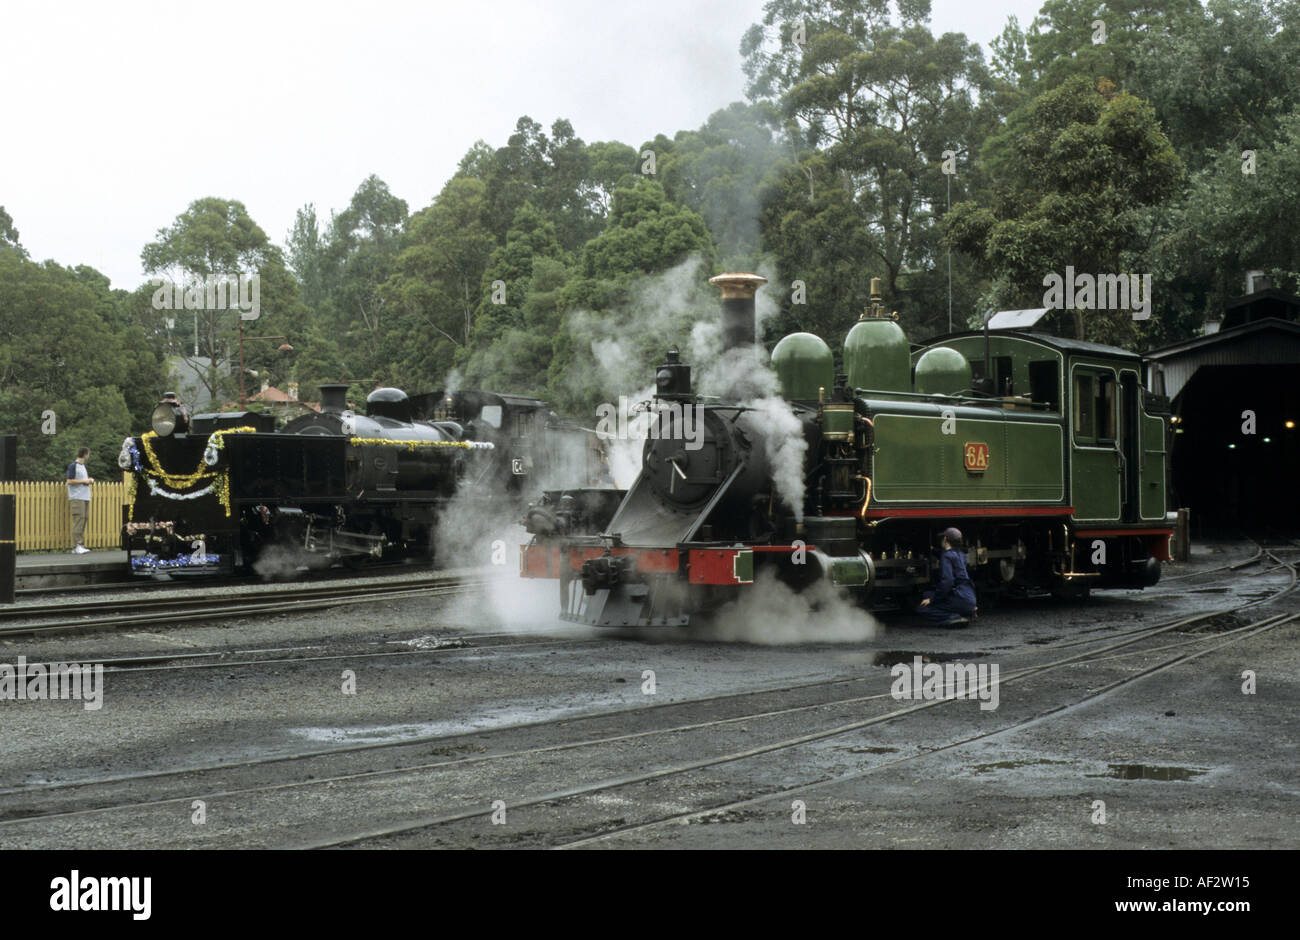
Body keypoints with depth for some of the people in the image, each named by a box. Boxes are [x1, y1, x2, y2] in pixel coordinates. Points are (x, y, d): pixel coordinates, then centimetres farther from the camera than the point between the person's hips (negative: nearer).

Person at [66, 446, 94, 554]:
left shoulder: (83, 466, 21)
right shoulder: (73, 466, -5)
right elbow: (69, 481, -12)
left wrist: (90, 480, 12)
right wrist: (83, 481, -10)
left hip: (85, 498, 9)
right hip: (77, 498, -9)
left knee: (83, 520, 5)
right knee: (78, 520, -14)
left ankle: (78, 546, 7)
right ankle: (77, 545, -17)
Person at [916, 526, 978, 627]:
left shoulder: (947, 556, -9)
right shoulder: (960, 555, 17)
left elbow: (947, 582, -20)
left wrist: (932, 599, -12)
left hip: (960, 599, -9)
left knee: (922, 609, -5)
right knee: (927, 595, 22)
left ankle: (954, 618, -22)